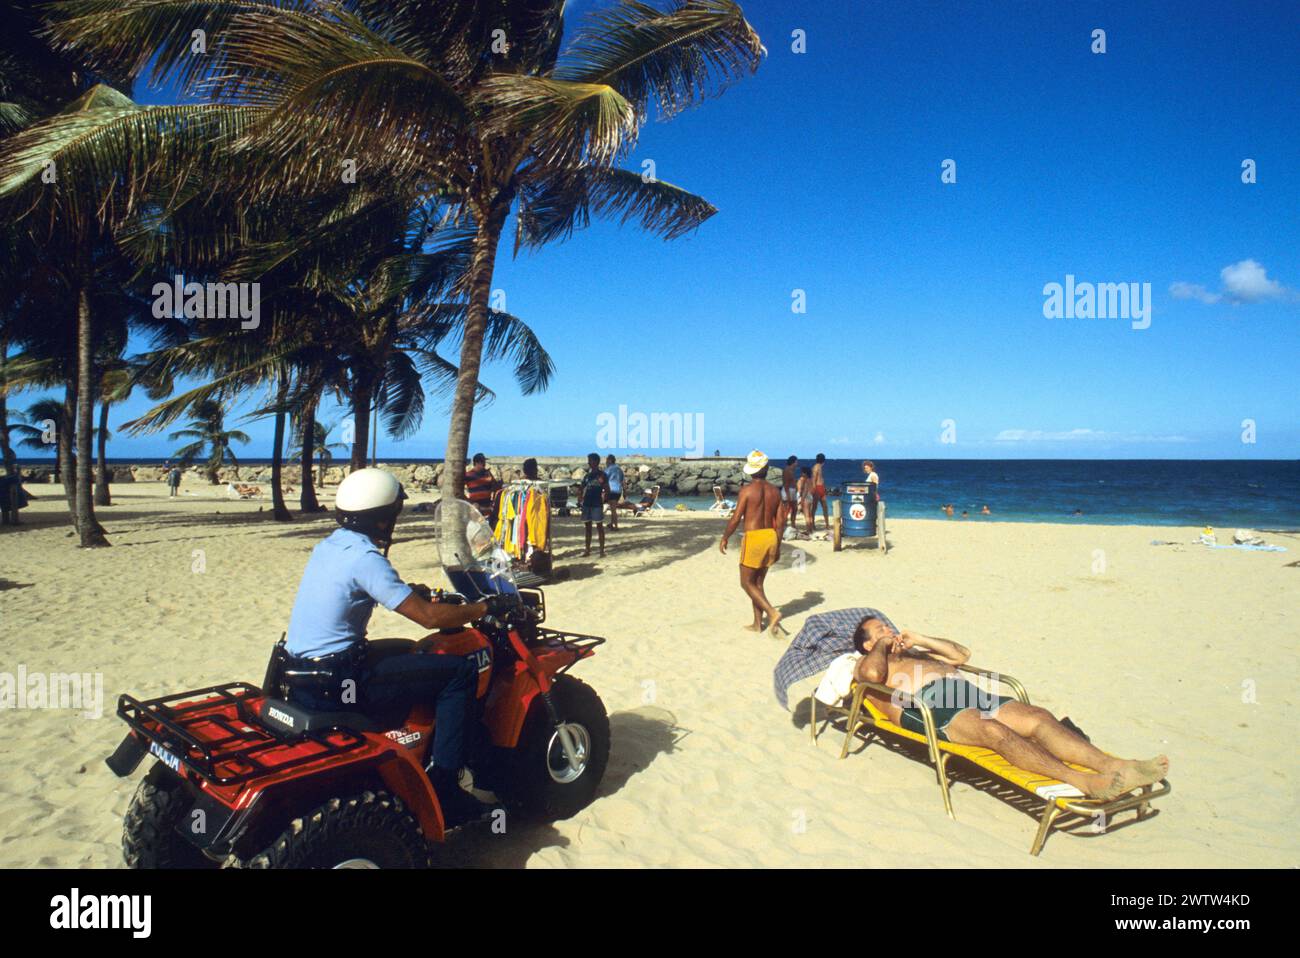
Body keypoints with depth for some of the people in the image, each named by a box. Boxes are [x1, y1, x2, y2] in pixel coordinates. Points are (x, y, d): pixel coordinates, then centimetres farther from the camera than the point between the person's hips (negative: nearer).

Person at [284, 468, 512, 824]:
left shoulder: (330, 545, 8)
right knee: (460, 671, -8)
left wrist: (415, 591, 28)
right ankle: (442, 786, -7)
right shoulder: (365, 558, -19)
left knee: (407, 653, 31)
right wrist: (486, 607, -9)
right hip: (336, 683, -10)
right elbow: (428, 617, -21)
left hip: (302, 672, 10)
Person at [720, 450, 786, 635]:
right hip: (771, 537, 6)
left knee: (747, 583, 3)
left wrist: (724, 538, 1)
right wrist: (777, 546, 18)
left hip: (753, 537, -6)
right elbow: (780, 521, 8)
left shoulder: (747, 490, -11)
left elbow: (736, 518, -12)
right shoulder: (775, 491, 7)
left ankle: (772, 613, -12)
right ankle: (757, 624, 18)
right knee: (757, 583, 16)